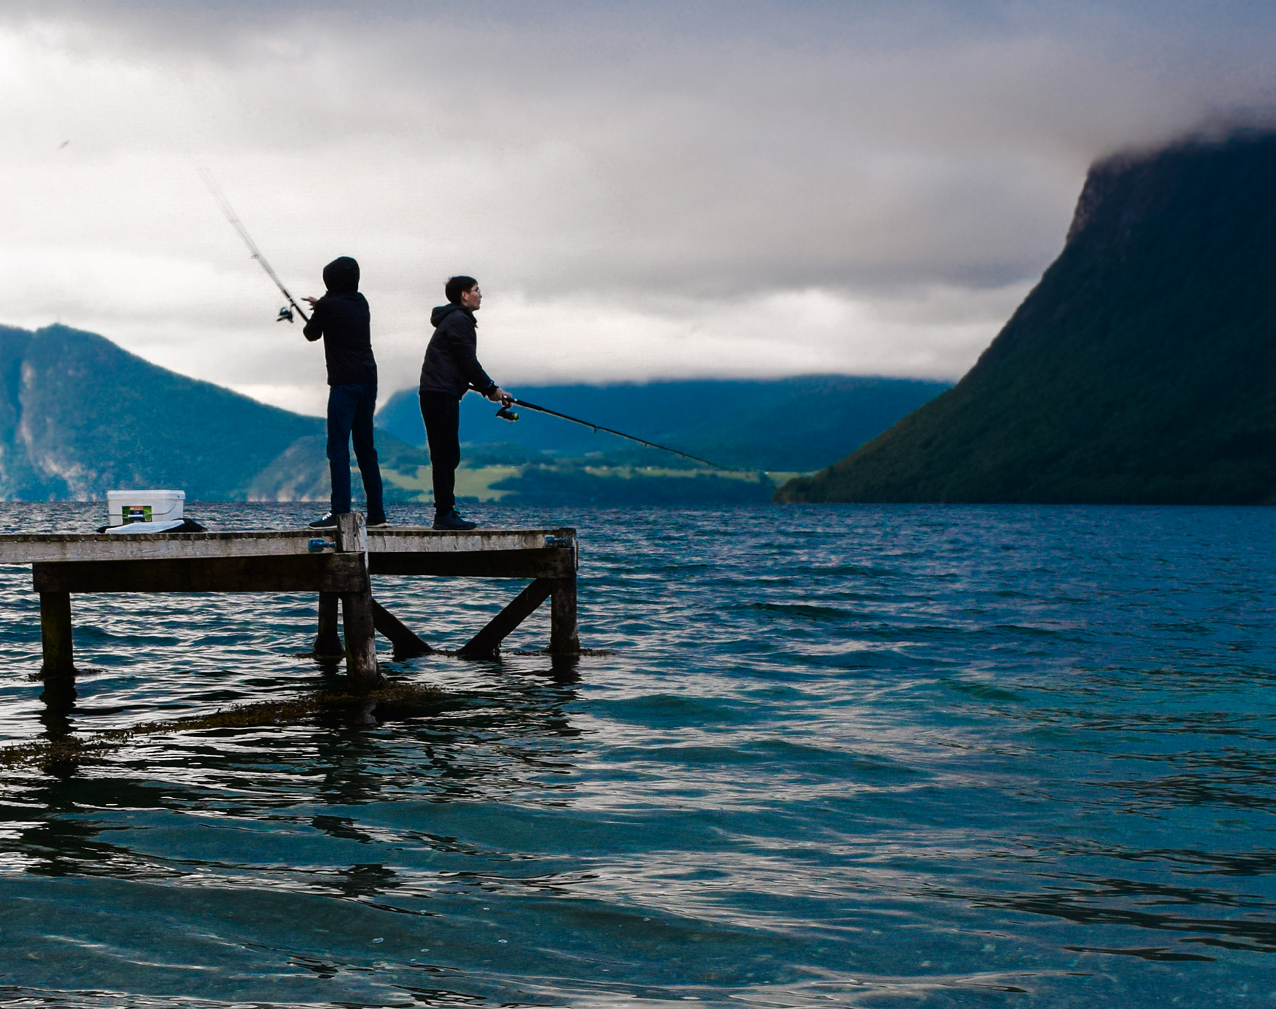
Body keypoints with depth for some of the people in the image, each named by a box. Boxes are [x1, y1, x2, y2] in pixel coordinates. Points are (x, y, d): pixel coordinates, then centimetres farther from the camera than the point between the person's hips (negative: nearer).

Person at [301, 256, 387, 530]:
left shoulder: (328, 306, -7)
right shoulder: (361, 303, 12)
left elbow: (311, 335, 9)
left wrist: (316, 314, 29)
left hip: (344, 383, -7)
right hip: (368, 382, 7)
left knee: (338, 447, -9)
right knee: (365, 447, 14)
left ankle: (340, 512, -17)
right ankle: (376, 512, 15)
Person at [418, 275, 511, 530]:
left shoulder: (452, 320, 24)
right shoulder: (459, 321, -9)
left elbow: (465, 365, 25)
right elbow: (468, 363, -14)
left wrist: (487, 389, 18)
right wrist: (491, 389, -6)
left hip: (437, 394, 11)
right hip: (442, 394, -11)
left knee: (447, 456, 12)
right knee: (445, 455, -11)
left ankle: (446, 512, 14)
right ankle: (444, 514, -12)